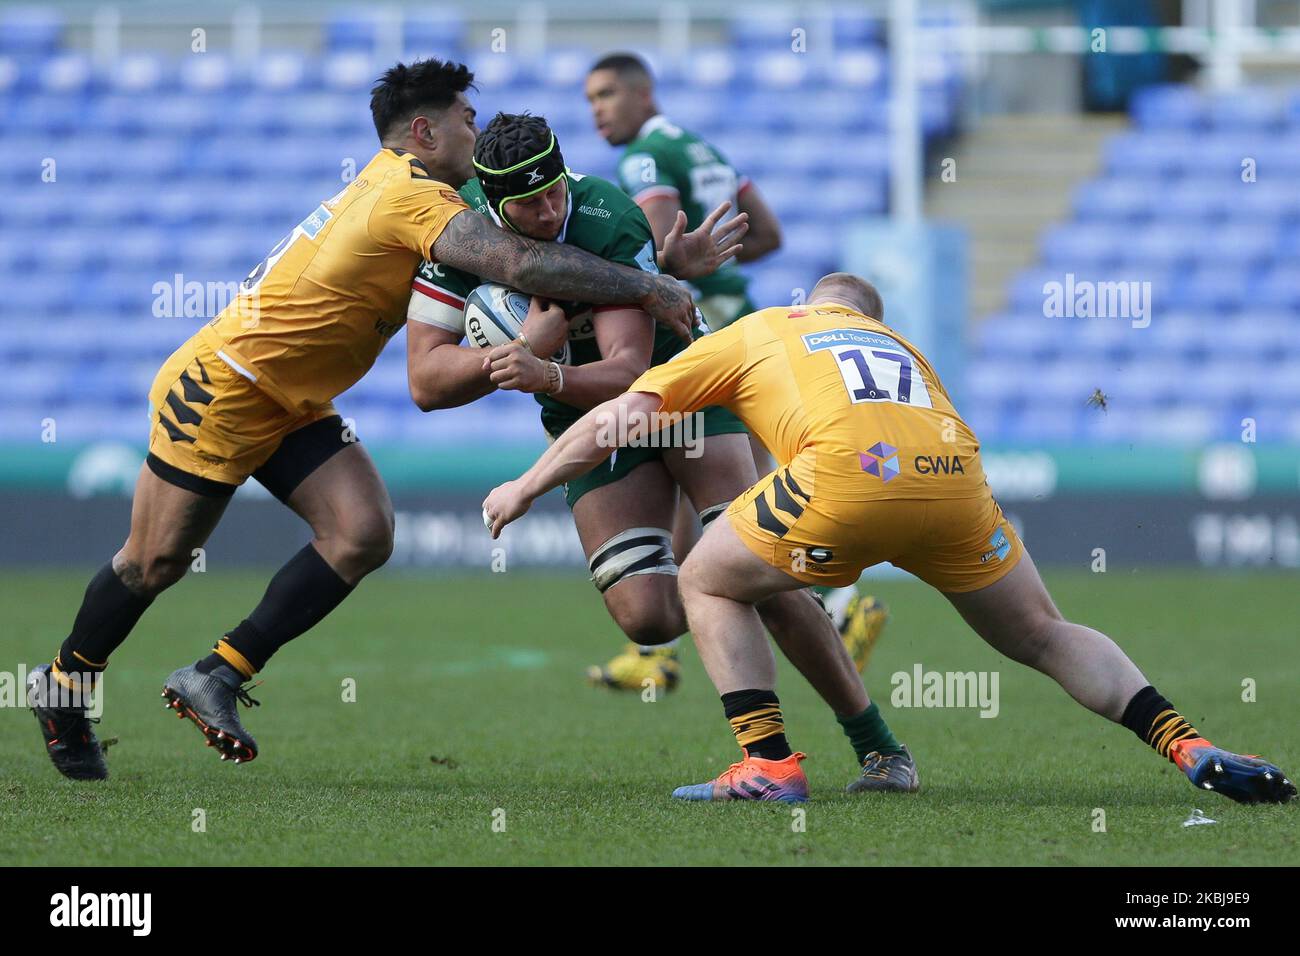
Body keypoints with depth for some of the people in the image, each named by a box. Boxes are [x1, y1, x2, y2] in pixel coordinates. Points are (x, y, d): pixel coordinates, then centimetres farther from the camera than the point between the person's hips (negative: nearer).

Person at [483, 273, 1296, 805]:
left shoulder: (752, 333, 29)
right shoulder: (900, 346, 39)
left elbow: (621, 415, 23)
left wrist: (526, 488, 32)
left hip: (852, 470, -4)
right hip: (957, 474, 4)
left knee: (709, 582, 19)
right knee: (1047, 638, 20)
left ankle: (770, 763, 7)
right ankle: (1190, 747, 7)